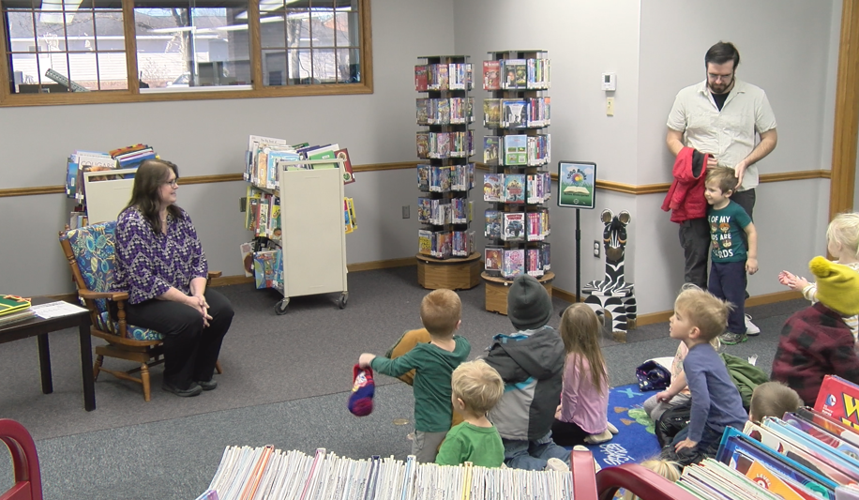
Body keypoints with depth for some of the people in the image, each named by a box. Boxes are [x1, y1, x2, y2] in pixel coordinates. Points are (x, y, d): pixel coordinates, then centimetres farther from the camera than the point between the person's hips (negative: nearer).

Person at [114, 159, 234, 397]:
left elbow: (198, 259, 4)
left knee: (222, 309, -16)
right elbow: (143, 280, -23)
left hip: (184, 291, 7)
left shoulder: (180, 216, 4)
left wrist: (198, 294, -15)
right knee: (189, 318, -31)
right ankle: (176, 381, -6)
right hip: (142, 300, -7)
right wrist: (188, 300, -24)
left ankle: (201, 373, 3)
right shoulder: (131, 222, -18)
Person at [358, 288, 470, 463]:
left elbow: (393, 368, -11)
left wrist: (371, 360, 4)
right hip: (456, 421, 6)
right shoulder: (463, 347, -13)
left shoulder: (422, 354, -28)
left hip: (432, 426, -6)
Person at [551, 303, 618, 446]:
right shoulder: (596, 354, -2)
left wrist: (563, 416, -3)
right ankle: (598, 431, 13)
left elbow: (570, 394, -20)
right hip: (598, 418, 8)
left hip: (584, 423, -8)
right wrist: (564, 407, 13)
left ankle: (588, 437, -2)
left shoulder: (574, 358, -26)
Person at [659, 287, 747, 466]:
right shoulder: (706, 351, 4)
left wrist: (693, 439, -20)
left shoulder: (694, 359, -25)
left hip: (725, 428, -9)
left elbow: (702, 403, -30)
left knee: (671, 456, -8)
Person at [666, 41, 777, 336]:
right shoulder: (687, 96, 4)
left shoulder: (755, 96, 2)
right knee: (695, 253, 4)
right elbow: (672, 137, 7)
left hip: (740, 189, 0)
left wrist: (745, 162, -12)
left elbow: (770, 137, 6)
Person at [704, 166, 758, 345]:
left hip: (734, 262, -7)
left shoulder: (735, 211, -17)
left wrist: (752, 257, -11)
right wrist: (714, 254, 9)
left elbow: (752, 232, -10)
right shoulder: (711, 210, 3)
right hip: (716, 261, 7)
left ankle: (737, 332, 14)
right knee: (713, 295, 12)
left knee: (734, 297, 1)